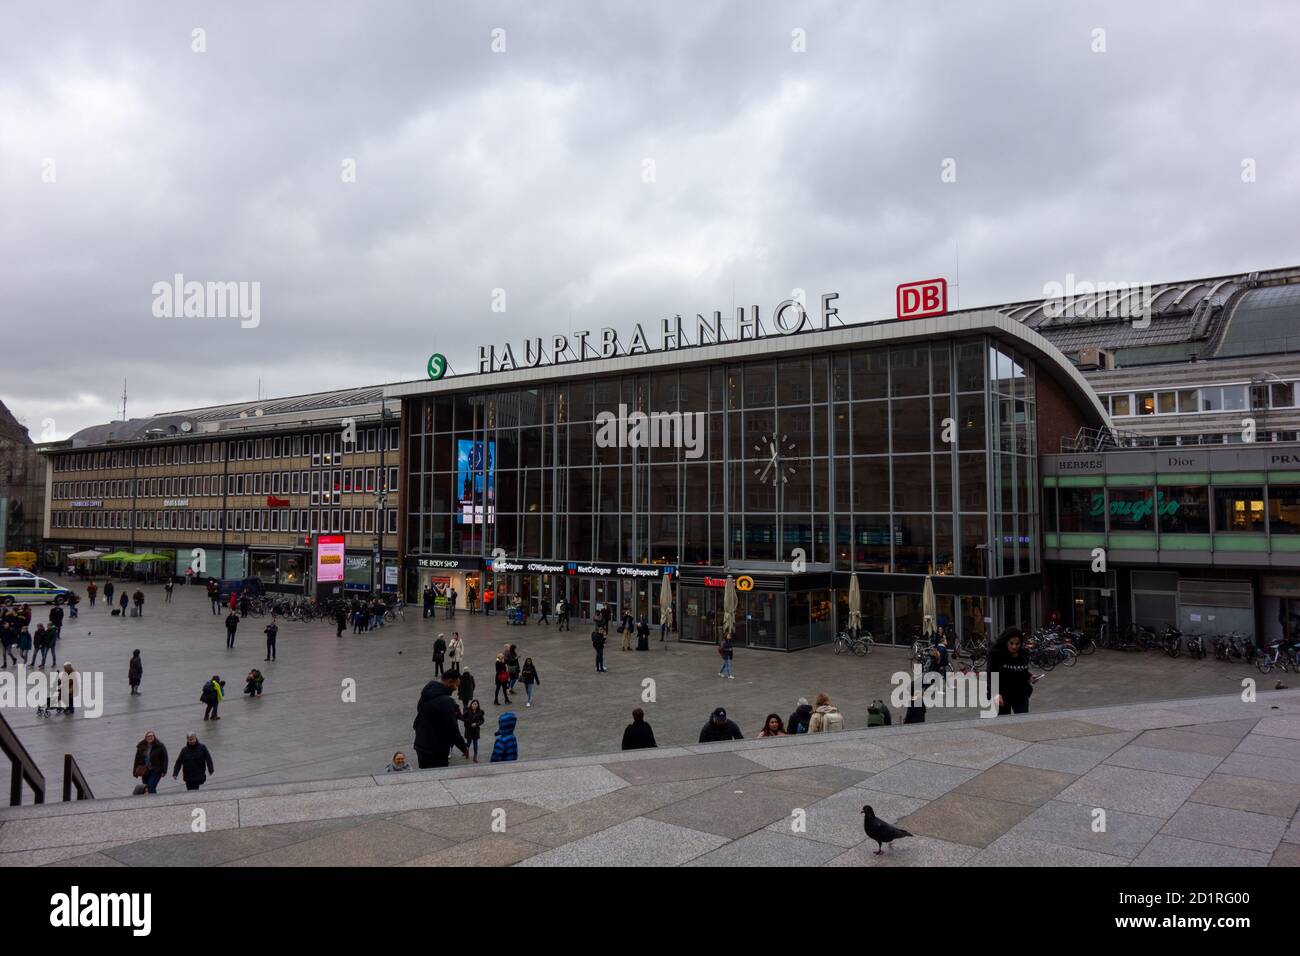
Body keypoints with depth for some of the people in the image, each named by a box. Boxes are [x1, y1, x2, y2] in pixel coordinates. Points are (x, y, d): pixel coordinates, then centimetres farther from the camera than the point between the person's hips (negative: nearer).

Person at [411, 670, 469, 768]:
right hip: (436, 751, -9)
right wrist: (464, 748, -10)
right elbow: (452, 729, -21)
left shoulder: (426, 695, 7)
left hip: (421, 746, 9)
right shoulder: (445, 701, -23)